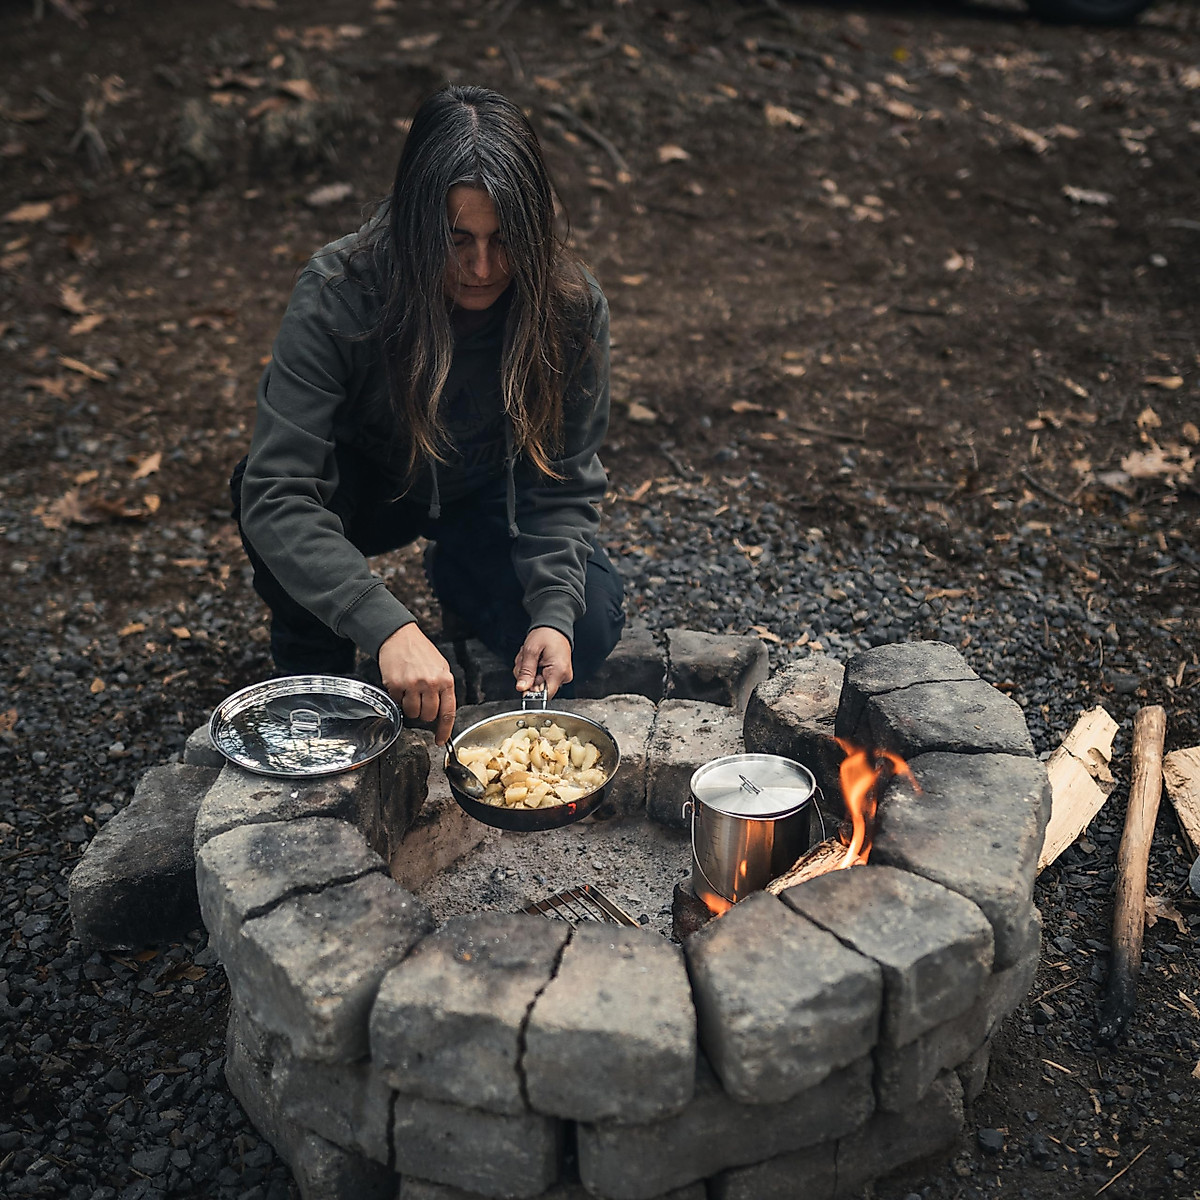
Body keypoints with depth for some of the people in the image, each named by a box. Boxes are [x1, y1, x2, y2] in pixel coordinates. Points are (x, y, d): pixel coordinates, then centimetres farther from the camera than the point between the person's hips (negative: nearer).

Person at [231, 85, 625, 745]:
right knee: (257, 481, -34)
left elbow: (564, 485, -16)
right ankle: (314, 677, -5)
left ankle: (457, 574, 13)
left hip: (490, 498, 2)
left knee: (589, 629, -22)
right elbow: (275, 494, -39)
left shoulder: (571, 305, -25)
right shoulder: (337, 292, -32)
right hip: (364, 486, -1)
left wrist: (554, 611, -34)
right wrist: (388, 626, -51)